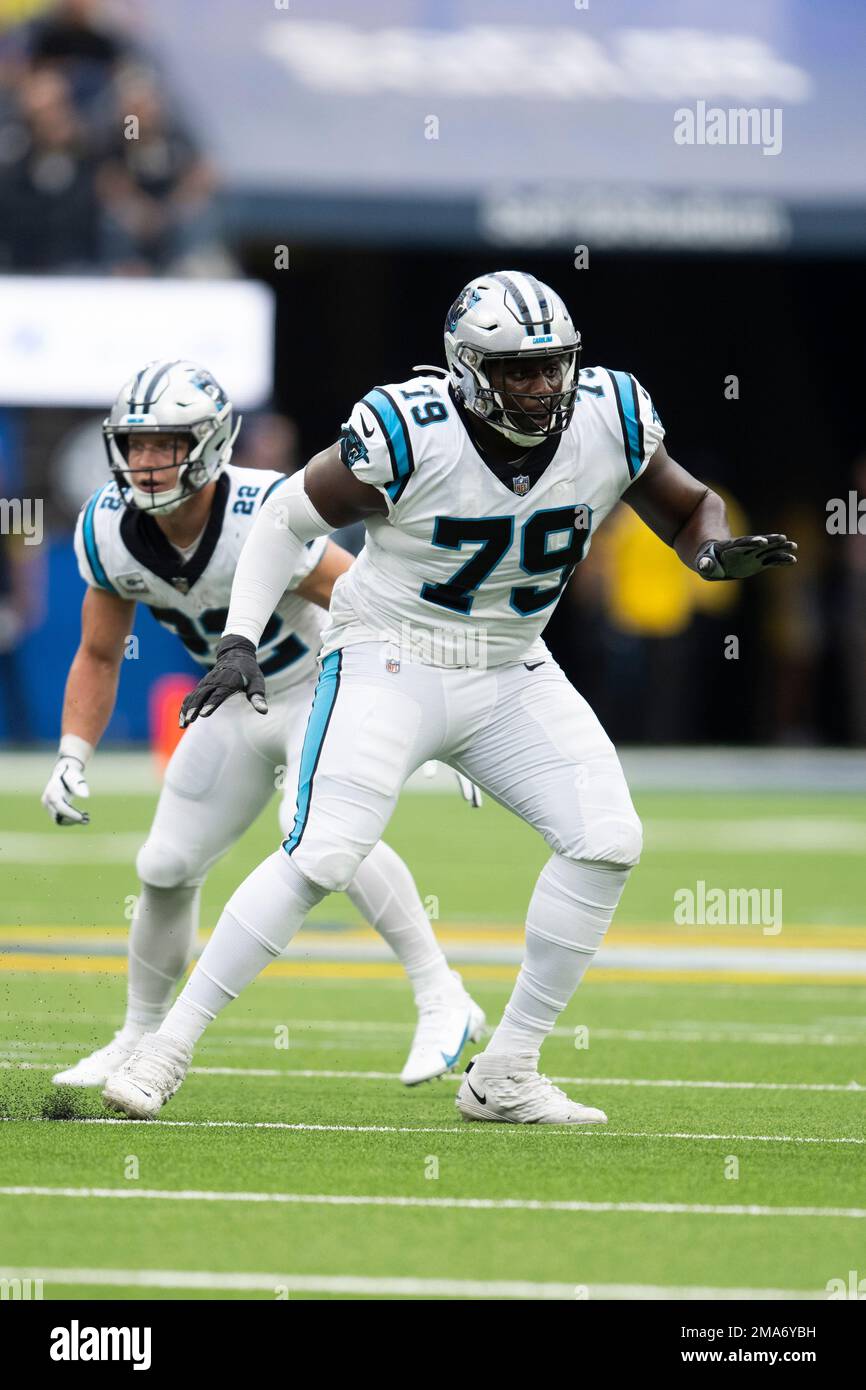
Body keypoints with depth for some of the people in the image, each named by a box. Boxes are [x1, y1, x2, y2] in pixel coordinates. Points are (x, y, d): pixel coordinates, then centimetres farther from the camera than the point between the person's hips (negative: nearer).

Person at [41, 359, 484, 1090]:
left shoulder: (263, 518, -32)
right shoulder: (109, 529, -14)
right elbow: (100, 655, 3)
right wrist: (73, 757, -9)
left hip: (324, 691, -6)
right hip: (240, 706, 6)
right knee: (166, 867, 5)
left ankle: (444, 1004, -25)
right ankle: (141, 1041, 28)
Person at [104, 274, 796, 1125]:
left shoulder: (608, 423, -10)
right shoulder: (413, 436, -21)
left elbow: (689, 511, 7)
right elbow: (286, 521, -8)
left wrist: (718, 551, -17)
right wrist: (240, 642, -16)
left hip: (510, 675, 5)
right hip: (390, 663, -5)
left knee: (606, 842, -10)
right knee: (322, 857, -20)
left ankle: (505, 1076, 0)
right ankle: (168, 1047, -7)